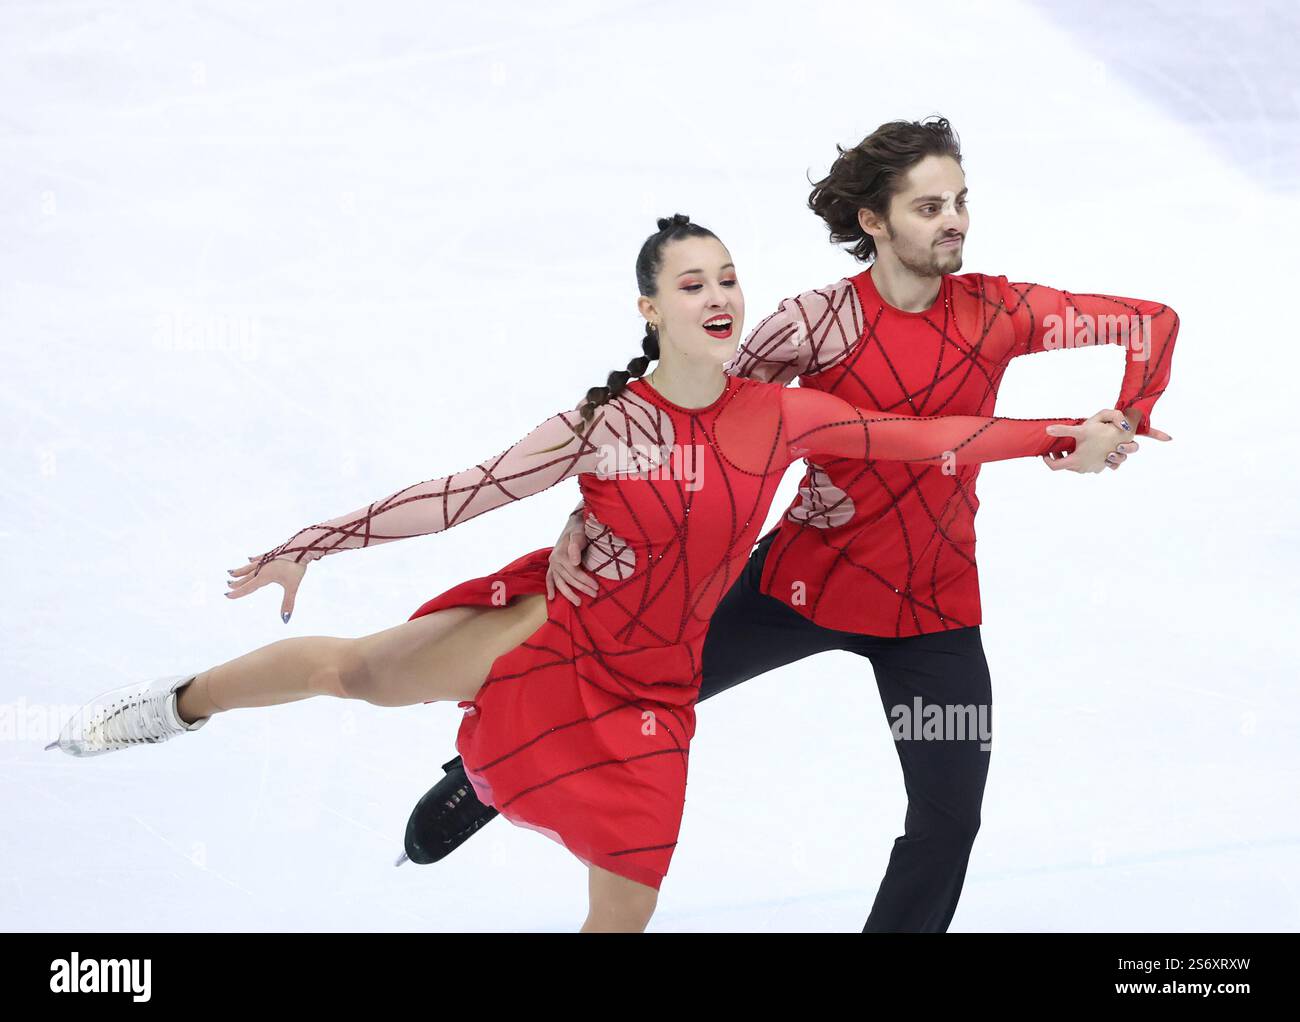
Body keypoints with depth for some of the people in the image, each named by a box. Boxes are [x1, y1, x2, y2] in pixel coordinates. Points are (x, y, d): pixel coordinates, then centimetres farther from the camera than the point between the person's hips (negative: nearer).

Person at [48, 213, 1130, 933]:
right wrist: (311, 544, -12)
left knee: (626, 910, 3)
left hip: (647, 688, 2)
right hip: (550, 628, -2)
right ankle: (180, 703, 15)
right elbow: (468, 491, -12)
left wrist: (1067, 437, -18)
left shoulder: (782, 413, -9)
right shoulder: (606, 421, -14)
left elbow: (925, 436, -11)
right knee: (355, 668, -15)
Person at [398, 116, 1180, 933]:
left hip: (936, 609, 2)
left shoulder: (995, 311, -9)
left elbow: (1153, 322, -3)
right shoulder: (818, 322, -16)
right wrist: (588, 519, -17)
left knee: (949, 822, 1)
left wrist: (1125, 420, -19)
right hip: (806, 580, -1)